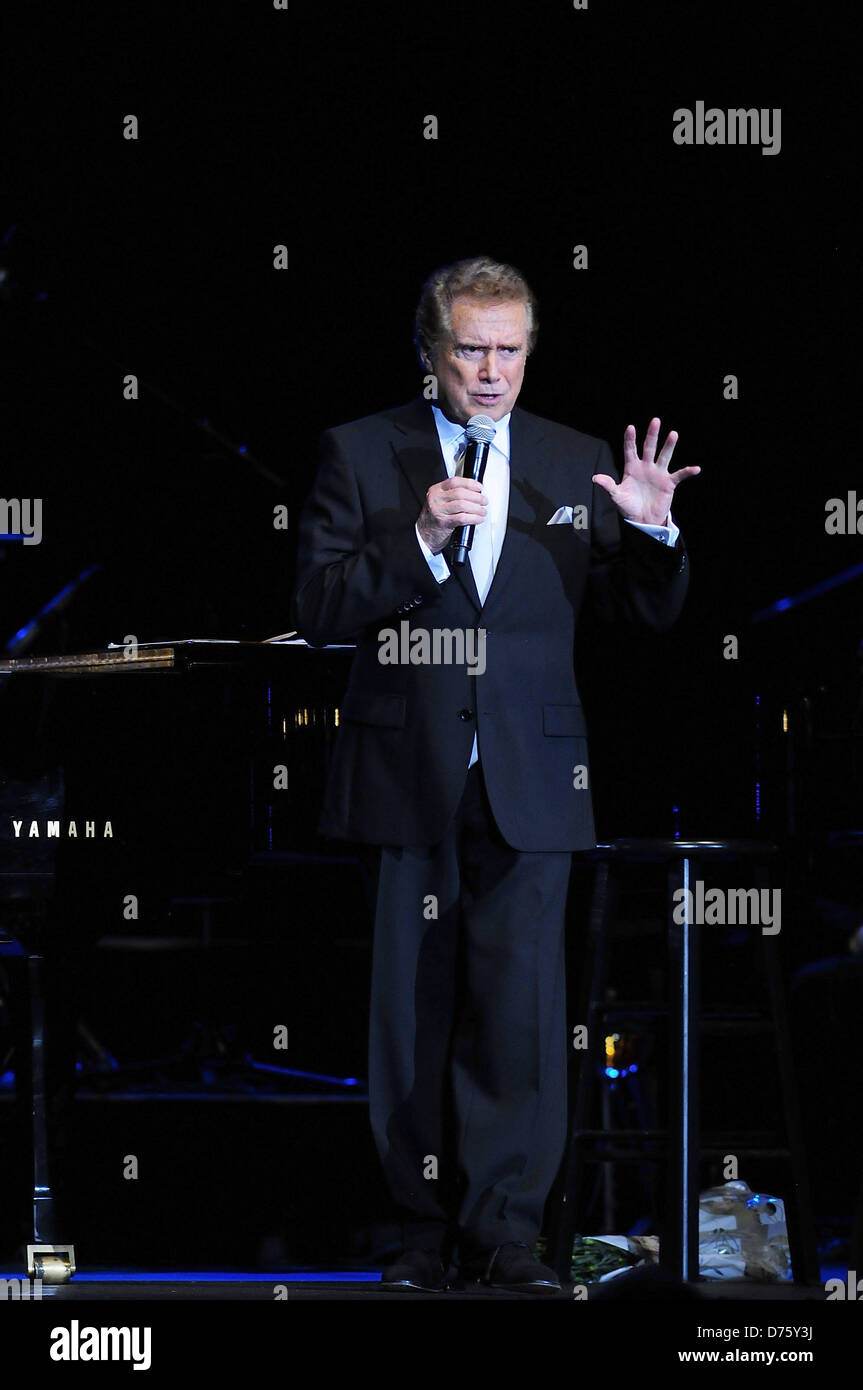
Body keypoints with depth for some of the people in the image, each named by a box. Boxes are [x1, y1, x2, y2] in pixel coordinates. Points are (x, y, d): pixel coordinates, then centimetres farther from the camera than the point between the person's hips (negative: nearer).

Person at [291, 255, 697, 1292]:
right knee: (412, 1008, 4)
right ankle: (427, 1230, 13)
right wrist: (420, 542, -17)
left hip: (530, 780, 1)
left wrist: (651, 531, -10)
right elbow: (316, 610, -4)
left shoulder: (576, 464, 9)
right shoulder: (359, 454, 3)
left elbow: (647, 615, 10)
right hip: (403, 778, -1)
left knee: (519, 1004, -4)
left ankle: (505, 1229, 2)